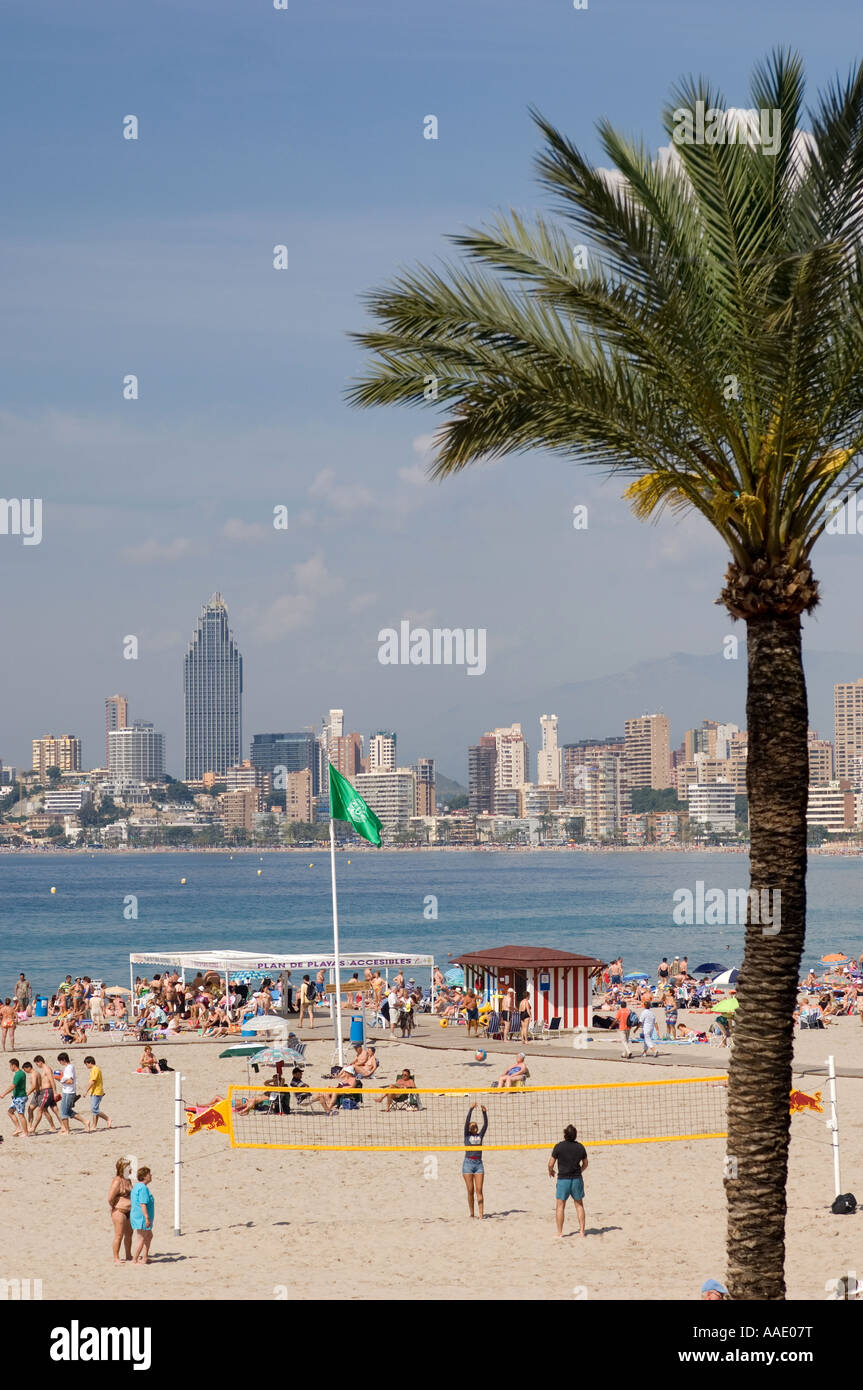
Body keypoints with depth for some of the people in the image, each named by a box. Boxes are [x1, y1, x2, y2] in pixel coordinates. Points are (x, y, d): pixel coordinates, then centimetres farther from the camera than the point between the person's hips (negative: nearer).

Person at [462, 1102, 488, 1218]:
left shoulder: (480, 1135, 13)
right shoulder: (467, 1135, 6)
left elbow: (485, 1124, 4)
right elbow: (467, 1121, -3)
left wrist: (484, 1112, -7)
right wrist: (471, 1109, -10)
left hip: (478, 1164, 2)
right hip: (468, 1163, -2)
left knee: (479, 1190, -5)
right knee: (470, 1190, 0)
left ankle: (481, 1214, -11)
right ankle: (471, 1213, 8)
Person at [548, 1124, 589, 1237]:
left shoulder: (559, 1147, -11)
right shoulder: (580, 1147, -1)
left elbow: (551, 1164, -8)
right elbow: (585, 1164, 13)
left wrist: (550, 1171, 13)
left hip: (563, 1179, -3)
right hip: (577, 1179, 3)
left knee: (560, 1206, 6)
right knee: (579, 1205, 14)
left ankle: (559, 1233, 5)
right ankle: (582, 1231, 13)